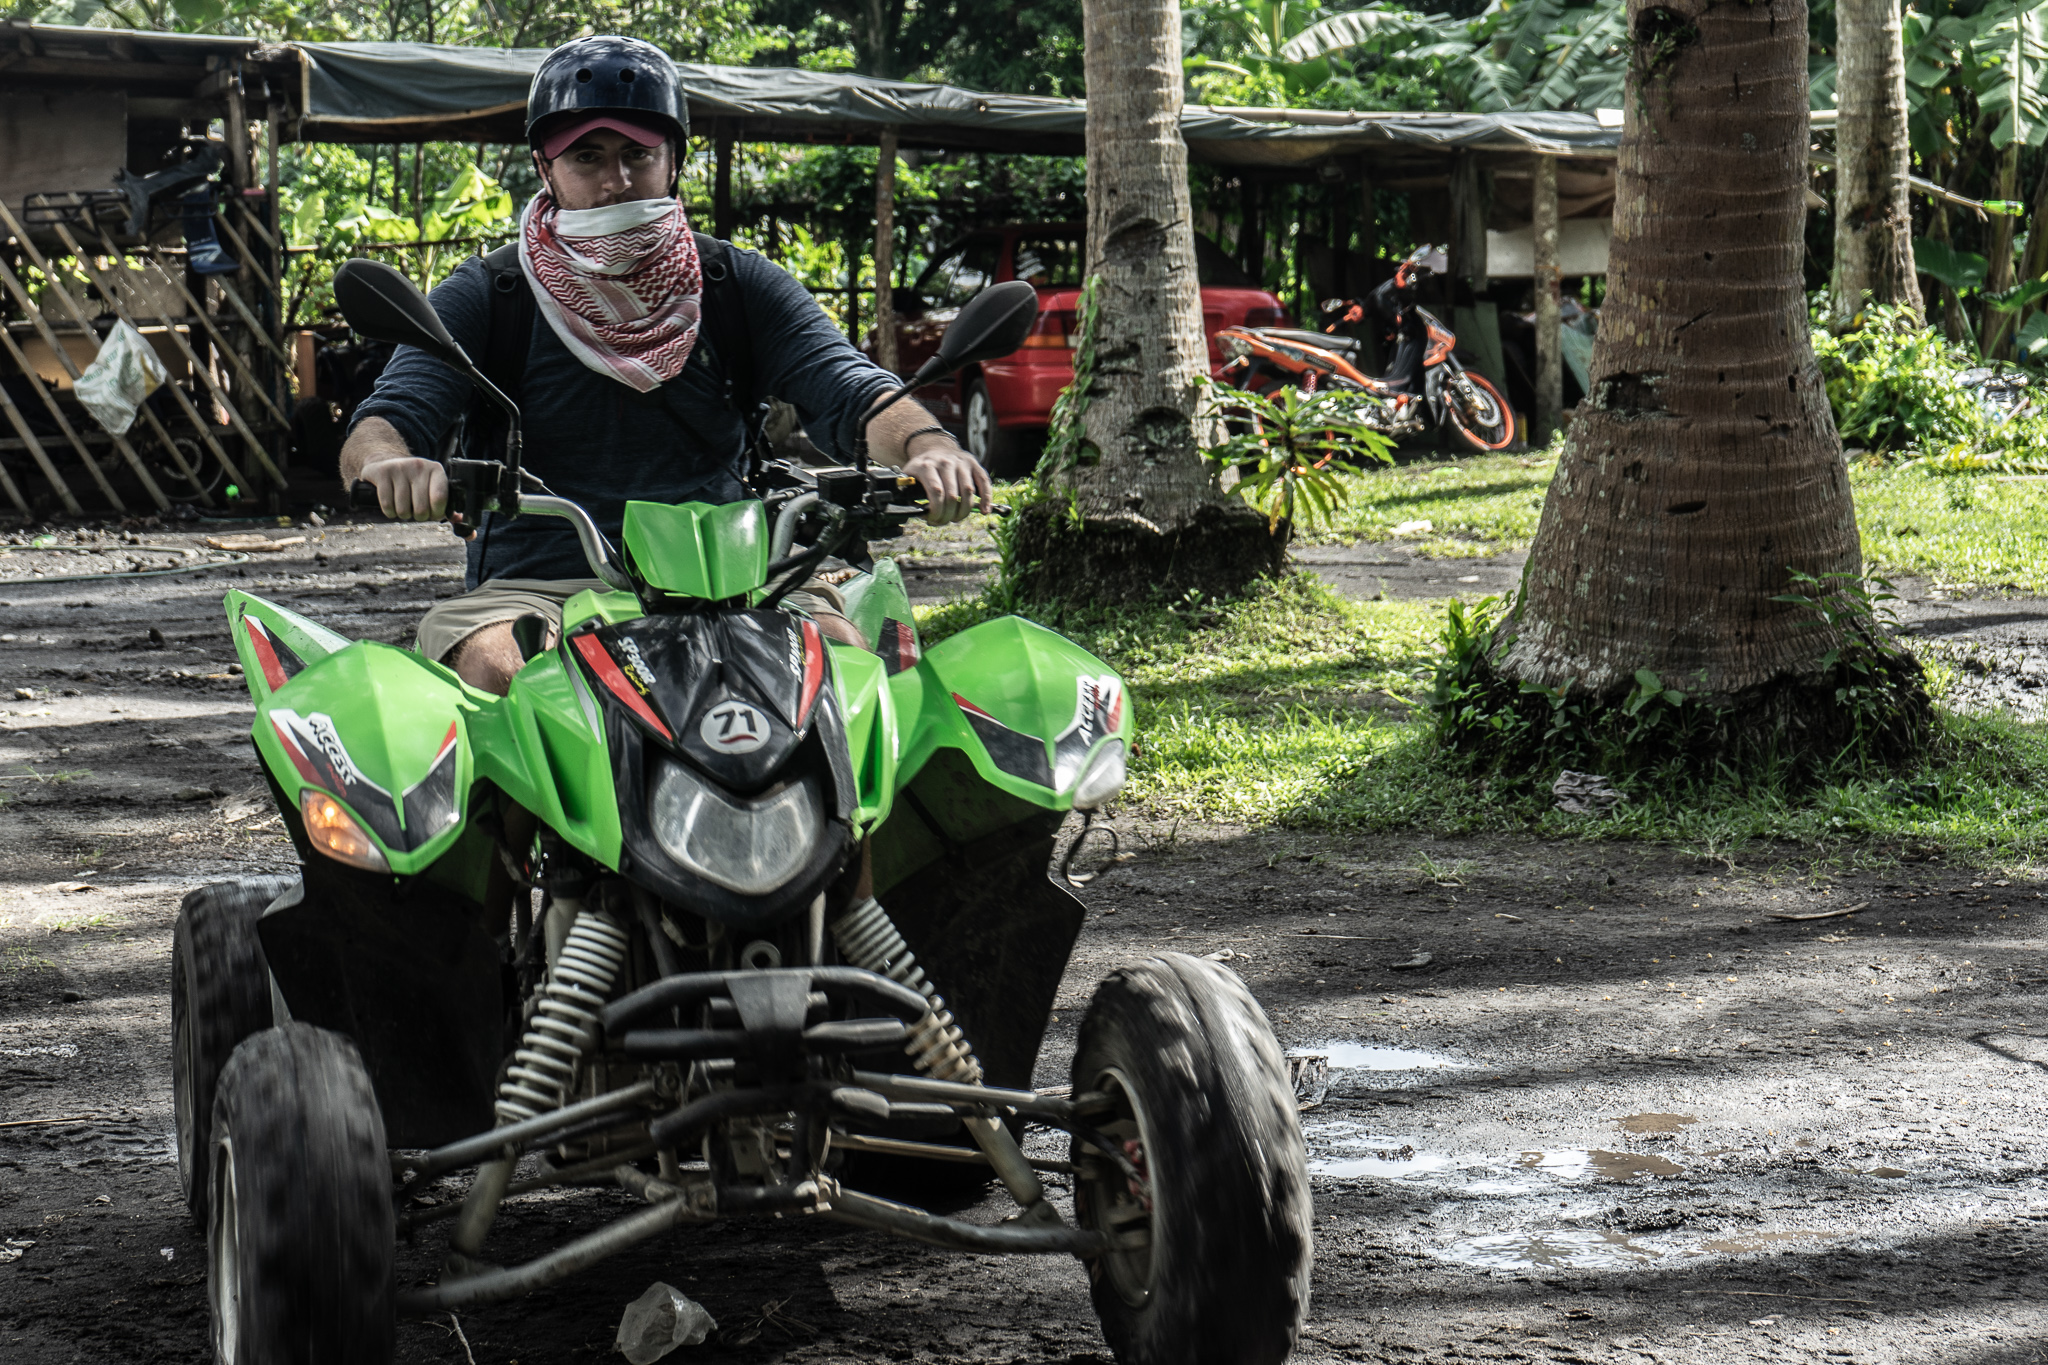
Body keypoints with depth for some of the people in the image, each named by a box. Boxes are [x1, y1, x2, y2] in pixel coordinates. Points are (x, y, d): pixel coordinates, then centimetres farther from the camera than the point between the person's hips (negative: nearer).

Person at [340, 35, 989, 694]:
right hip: (534, 584, -1)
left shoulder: (742, 286, 12)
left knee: (843, 652, -26)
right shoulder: (482, 295, 8)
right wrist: (390, 461, -32)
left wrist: (925, 443, -26)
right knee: (491, 667, -34)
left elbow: (849, 390, -1)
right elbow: (384, 421, -4)